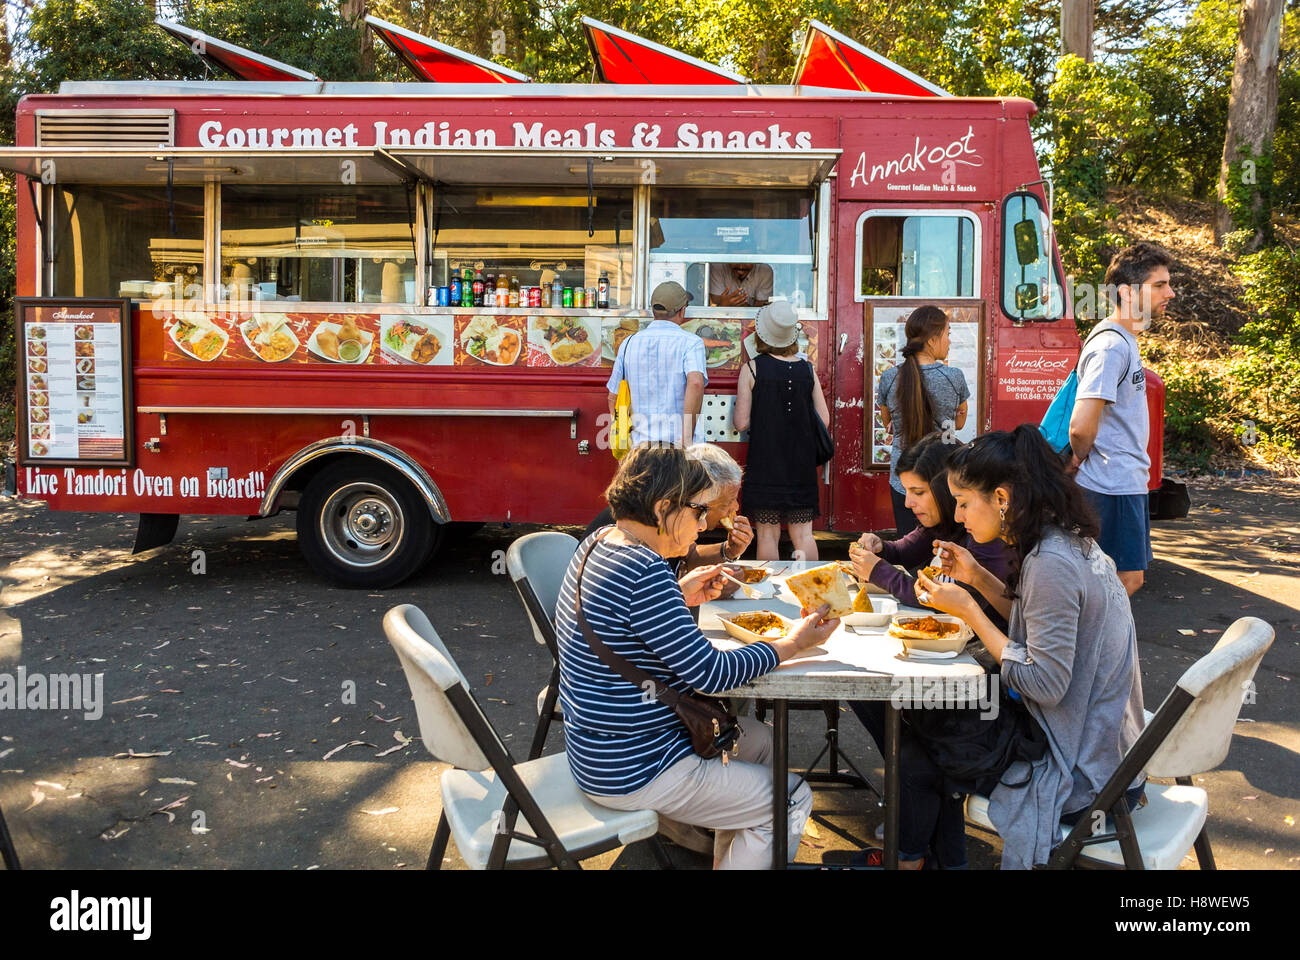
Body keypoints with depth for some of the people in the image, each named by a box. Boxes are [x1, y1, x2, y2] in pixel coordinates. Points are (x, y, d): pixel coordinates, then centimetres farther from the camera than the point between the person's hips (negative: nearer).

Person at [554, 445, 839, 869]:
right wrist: (793, 643, -12)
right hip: (632, 775, -10)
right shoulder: (645, 572, -29)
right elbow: (711, 672, -24)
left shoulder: (599, 543, 1)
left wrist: (679, 598, 8)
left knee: (759, 739, 23)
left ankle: (726, 857, 34)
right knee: (793, 800, 1)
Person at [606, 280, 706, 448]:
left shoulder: (629, 344, 10)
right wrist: (687, 439, -20)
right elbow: (696, 383, -22)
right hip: (677, 441, -4)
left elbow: (613, 397, 13)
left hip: (641, 442, 4)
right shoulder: (690, 342, -4)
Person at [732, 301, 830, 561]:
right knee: (803, 534, 9)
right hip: (802, 466, 2)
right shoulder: (808, 369, 2)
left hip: (764, 464, -2)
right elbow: (823, 420, 3)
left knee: (768, 535, 6)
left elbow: (741, 422, -9)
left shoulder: (751, 368, -7)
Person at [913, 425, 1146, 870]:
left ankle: (910, 857, 25)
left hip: (1082, 775, -9)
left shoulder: (1051, 563, -27)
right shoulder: (1069, 540, 2)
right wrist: (978, 577, 3)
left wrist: (969, 610, -22)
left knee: (917, 761, -1)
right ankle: (945, 858, 27)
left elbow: (1045, 684, -27)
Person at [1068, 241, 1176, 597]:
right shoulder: (1111, 346, -19)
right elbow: (1081, 426, -28)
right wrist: (1082, 458, -8)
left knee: (1130, 575, 16)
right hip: (1114, 486, -10)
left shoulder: (1124, 340, 14)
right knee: (1126, 579, -3)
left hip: (1126, 483, 10)